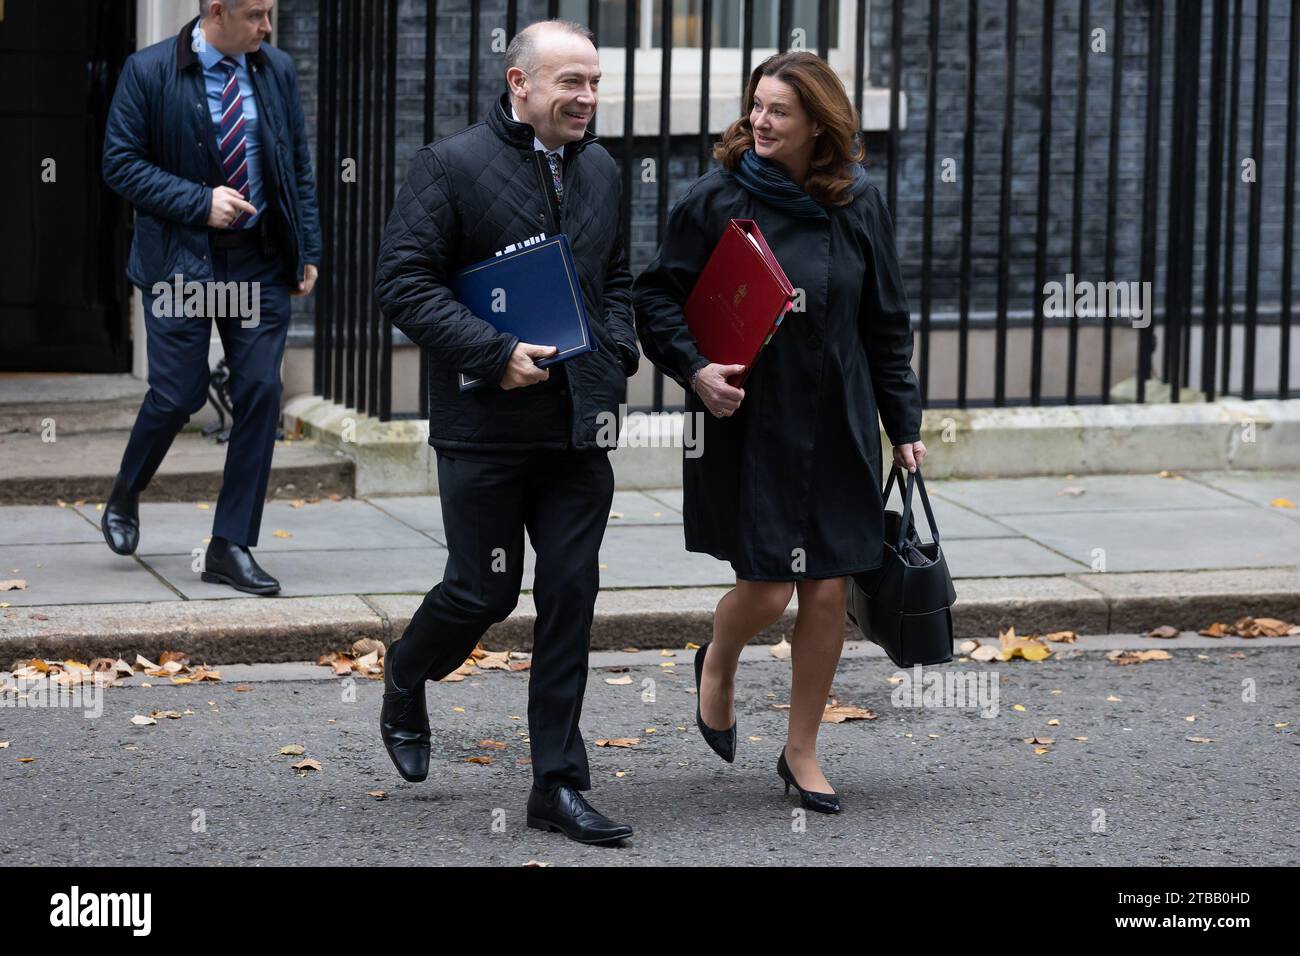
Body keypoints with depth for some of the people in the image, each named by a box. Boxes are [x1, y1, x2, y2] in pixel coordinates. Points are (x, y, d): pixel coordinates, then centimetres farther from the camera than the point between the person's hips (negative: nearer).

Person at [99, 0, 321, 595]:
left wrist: (308, 249, 6)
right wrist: (200, 202, -16)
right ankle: (124, 497, 27)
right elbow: (122, 163, -8)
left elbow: (298, 164, 12)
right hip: (181, 257, -4)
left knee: (260, 393, -3)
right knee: (178, 394, -5)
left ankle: (230, 548, 4)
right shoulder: (148, 72, -7)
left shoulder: (277, 70, 6)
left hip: (261, 261, 4)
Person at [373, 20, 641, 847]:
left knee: (571, 595, 2)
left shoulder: (601, 171, 12)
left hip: (580, 427, 5)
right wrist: (495, 353, -19)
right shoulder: (451, 166, -8)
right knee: (485, 590, 1)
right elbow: (403, 280, -12)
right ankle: (406, 682, 34)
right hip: (487, 426, -5)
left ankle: (560, 784, 7)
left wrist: (616, 357, 6)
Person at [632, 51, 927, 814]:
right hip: (747, 425, -3)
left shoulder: (859, 204, 3)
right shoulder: (716, 200, -6)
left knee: (829, 591, 2)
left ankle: (802, 752, 19)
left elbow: (887, 322, 10)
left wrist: (904, 422, 9)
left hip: (837, 428, 3)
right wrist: (694, 368, -15)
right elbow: (655, 296, 0)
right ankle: (719, 664, 30)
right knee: (767, 589, -6)